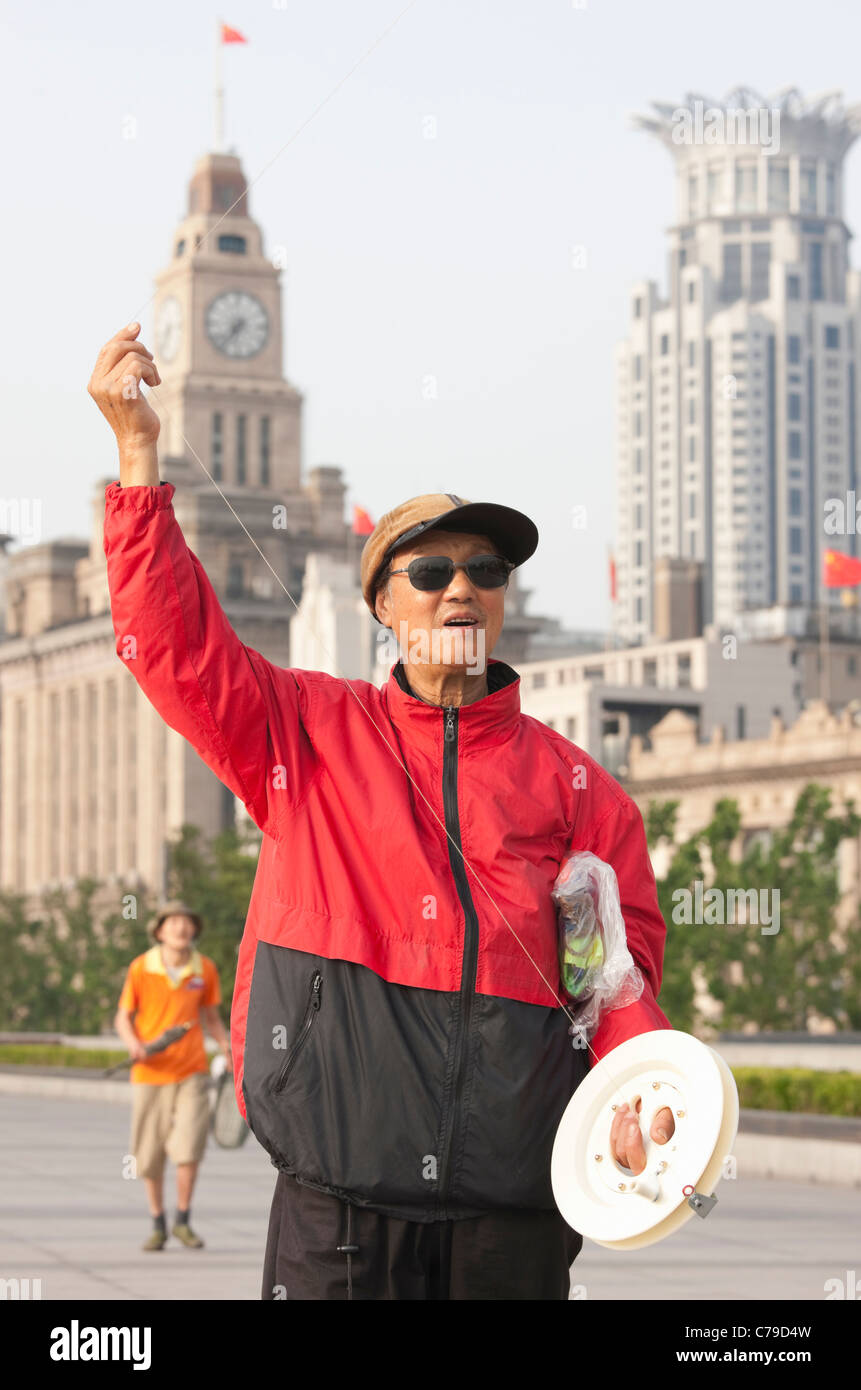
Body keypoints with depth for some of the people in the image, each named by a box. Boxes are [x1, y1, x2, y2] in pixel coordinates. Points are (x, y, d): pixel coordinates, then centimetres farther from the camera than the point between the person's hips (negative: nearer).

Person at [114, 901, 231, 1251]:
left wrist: (227, 1047, -2)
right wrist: (134, 1043, -16)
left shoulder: (205, 969, 1)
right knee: (149, 1156, 4)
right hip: (151, 1074, 0)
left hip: (191, 1072, 0)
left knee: (188, 1147, -13)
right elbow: (123, 1017, 3)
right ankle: (158, 1225, 23)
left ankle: (183, 1221, 5)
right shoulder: (141, 968, -5)